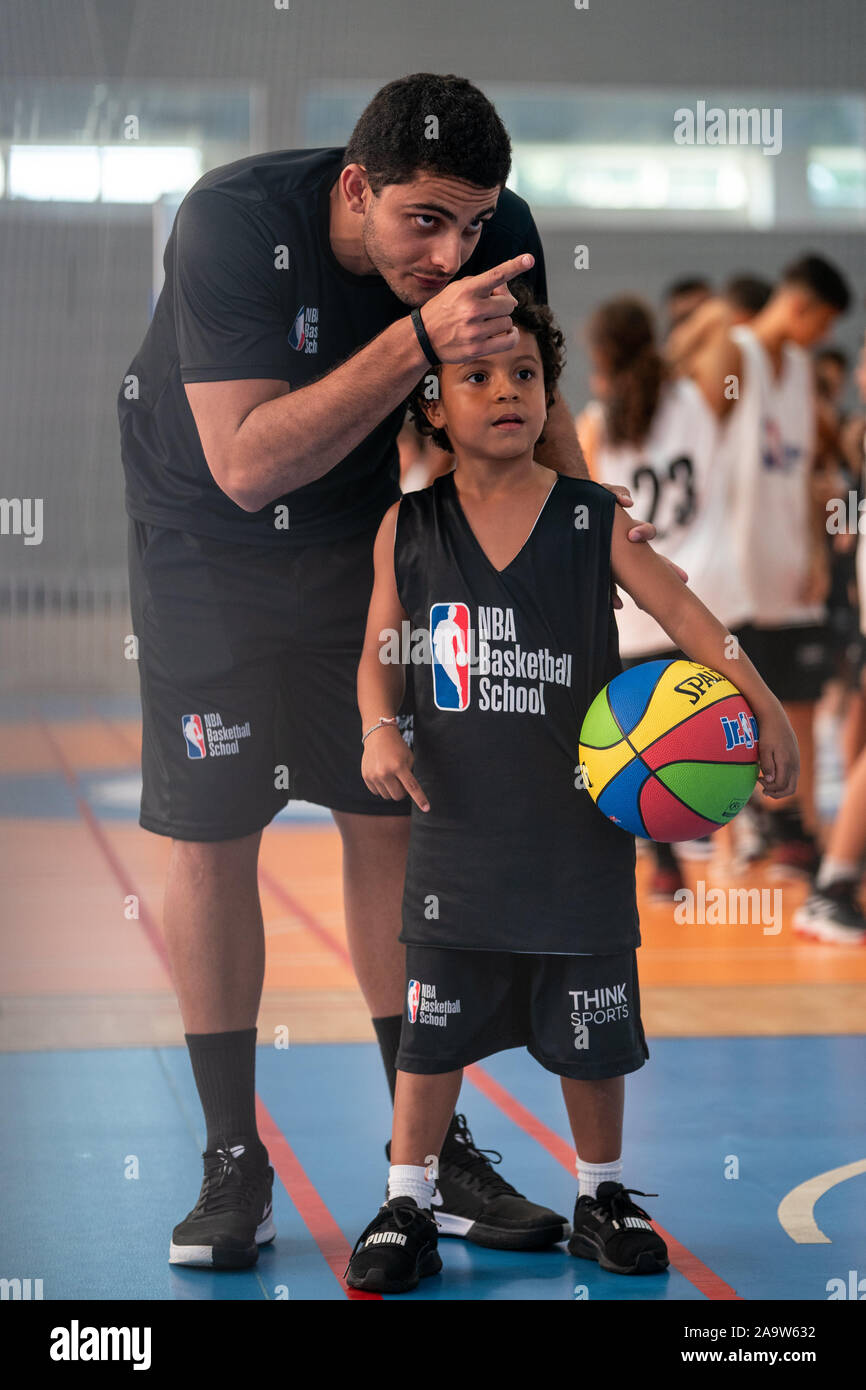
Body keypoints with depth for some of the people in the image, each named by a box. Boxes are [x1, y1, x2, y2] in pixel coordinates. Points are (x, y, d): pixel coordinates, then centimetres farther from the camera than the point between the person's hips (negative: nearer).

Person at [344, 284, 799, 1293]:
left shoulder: (595, 519, -3)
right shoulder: (408, 528, 1)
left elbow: (681, 611, -7)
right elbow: (380, 650, 7)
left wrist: (764, 708, -19)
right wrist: (379, 731, -12)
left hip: (578, 823, 0)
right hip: (459, 824, 0)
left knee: (592, 1028, 10)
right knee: (434, 1024, 5)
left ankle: (602, 1195, 28)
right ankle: (407, 1209, 19)